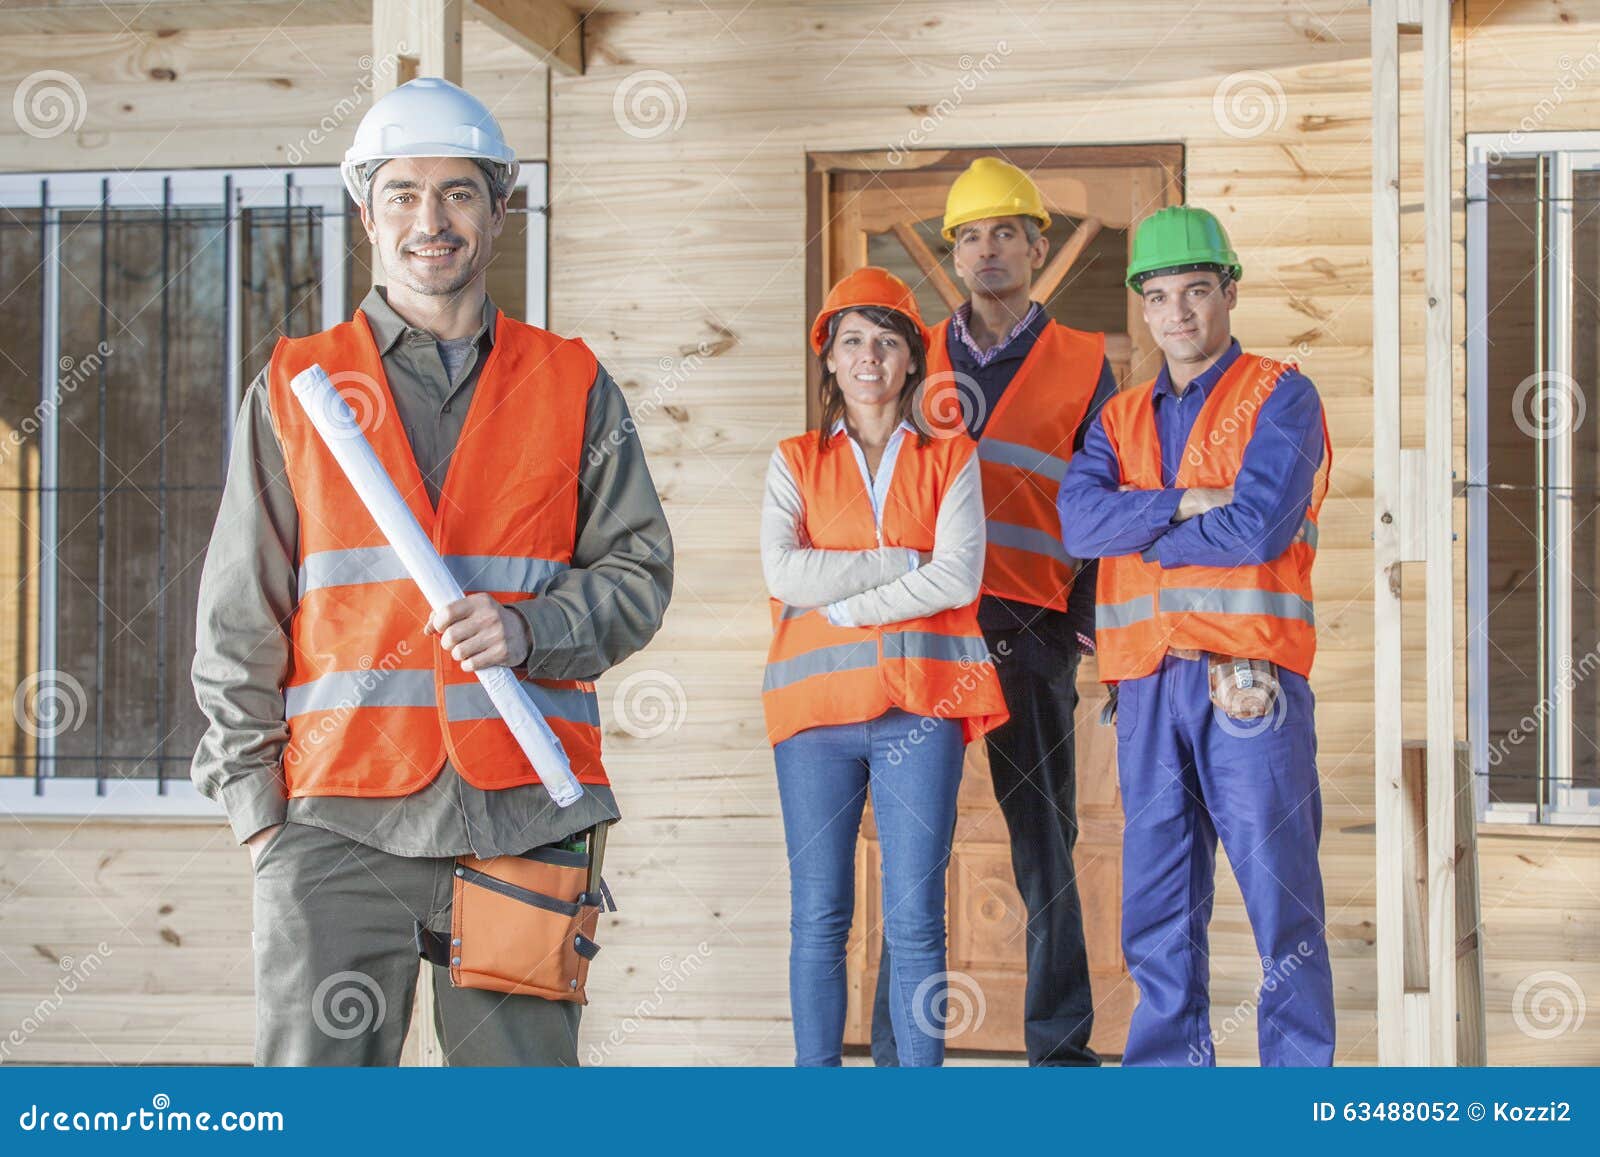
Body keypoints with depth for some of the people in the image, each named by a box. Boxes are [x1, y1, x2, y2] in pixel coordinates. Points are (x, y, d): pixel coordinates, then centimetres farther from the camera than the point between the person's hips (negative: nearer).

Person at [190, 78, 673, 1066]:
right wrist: (252, 793, 3)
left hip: (524, 816, 1)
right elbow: (239, 615, 10)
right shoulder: (296, 387, 11)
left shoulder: (574, 386, 11)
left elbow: (639, 569, 10)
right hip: (338, 819, 0)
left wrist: (529, 628, -10)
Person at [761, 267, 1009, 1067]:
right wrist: (904, 563, -7)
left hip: (920, 704, -1)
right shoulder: (796, 462, 12)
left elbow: (959, 578, -4)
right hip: (818, 702, 1)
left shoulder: (949, 461, 11)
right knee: (818, 916, 0)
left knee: (916, 918, -2)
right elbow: (783, 572, -5)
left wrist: (842, 601, -7)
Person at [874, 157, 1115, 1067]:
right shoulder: (917, 362, 14)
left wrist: (1087, 626, -5)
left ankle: (1061, 1044, 11)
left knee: (1043, 840, 3)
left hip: (1027, 632, -1)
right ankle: (898, 1047, 6)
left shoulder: (1084, 365, 9)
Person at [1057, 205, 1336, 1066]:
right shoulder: (1123, 418, 19)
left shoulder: (1280, 397, 3)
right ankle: (1167, 1068, 15)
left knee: (1277, 885, -4)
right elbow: (1079, 518, 0)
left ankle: (1297, 1071, 2)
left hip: (1249, 678, -5)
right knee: (1157, 898, 8)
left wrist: (1135, 533, -1)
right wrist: (1185, 502, -11)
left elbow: (1258, 526, -12)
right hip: (1148, 681, 5)